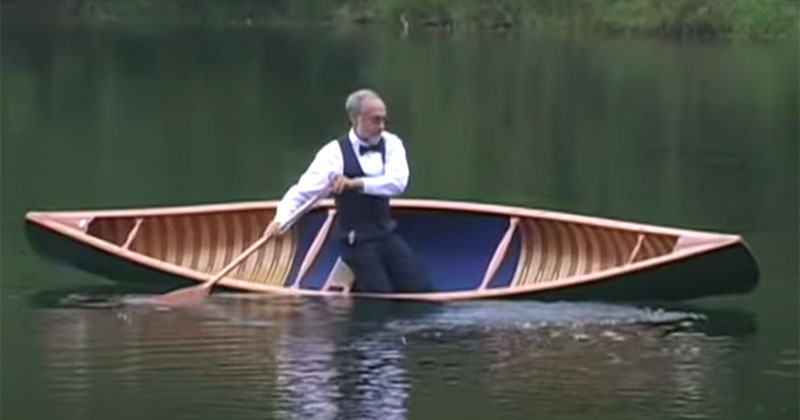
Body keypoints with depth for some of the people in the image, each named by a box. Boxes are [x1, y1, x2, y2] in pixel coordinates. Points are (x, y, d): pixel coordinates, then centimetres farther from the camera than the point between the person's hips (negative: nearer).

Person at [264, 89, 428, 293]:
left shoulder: (391, 144, 0)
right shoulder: (335, 152, -11)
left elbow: (398, 181, -18)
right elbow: (303, 189, -17)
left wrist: (356, 184, -32)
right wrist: (281, 219, -34)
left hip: (387, 234, 4)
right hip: (357, 241, -4)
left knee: (418, 289, -1)